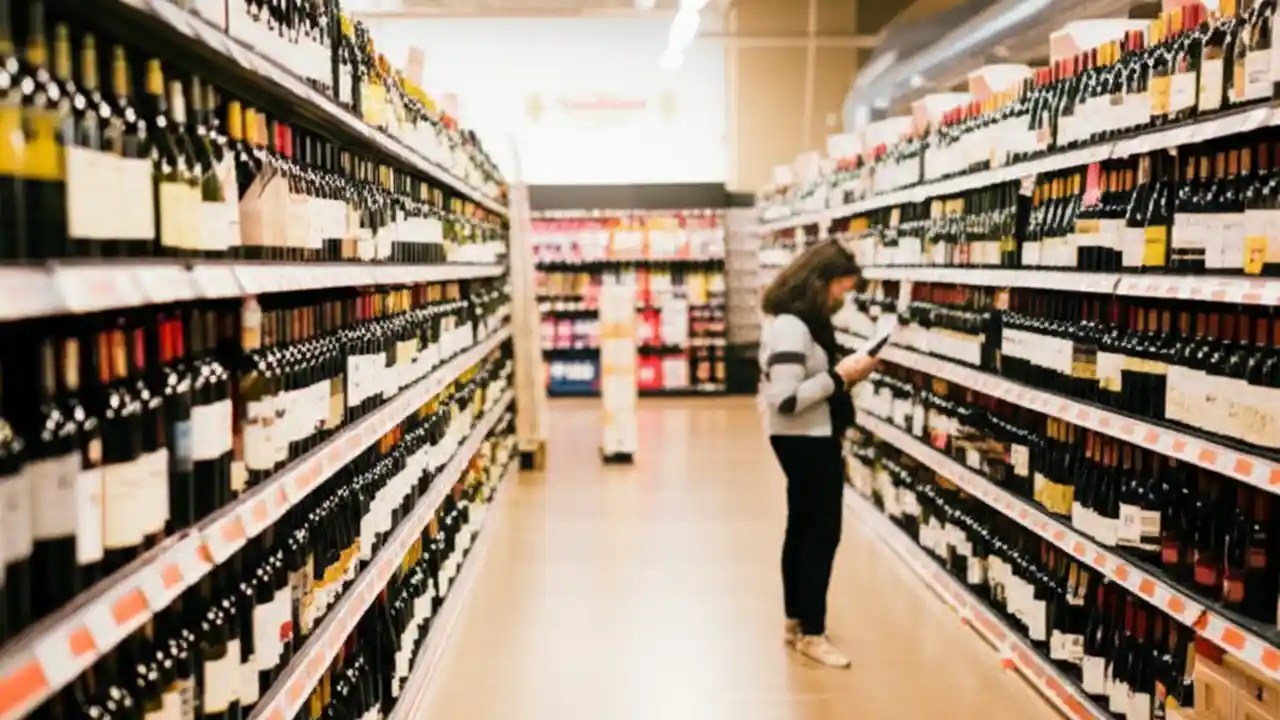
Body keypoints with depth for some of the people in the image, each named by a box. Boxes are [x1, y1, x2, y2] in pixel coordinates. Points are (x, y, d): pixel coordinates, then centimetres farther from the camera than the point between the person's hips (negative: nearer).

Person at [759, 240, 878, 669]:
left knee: (803, 529, 17)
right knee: (822, 533, -2)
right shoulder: (791, 327, -22)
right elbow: (787, 399, -28)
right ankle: (811, 634, 9)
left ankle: (797, 620, 29)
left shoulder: (805, 320, 10)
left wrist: (844, 373, -1)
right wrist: (840, 376, -23)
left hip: (810, 439, 11)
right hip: (806, 442, -11)